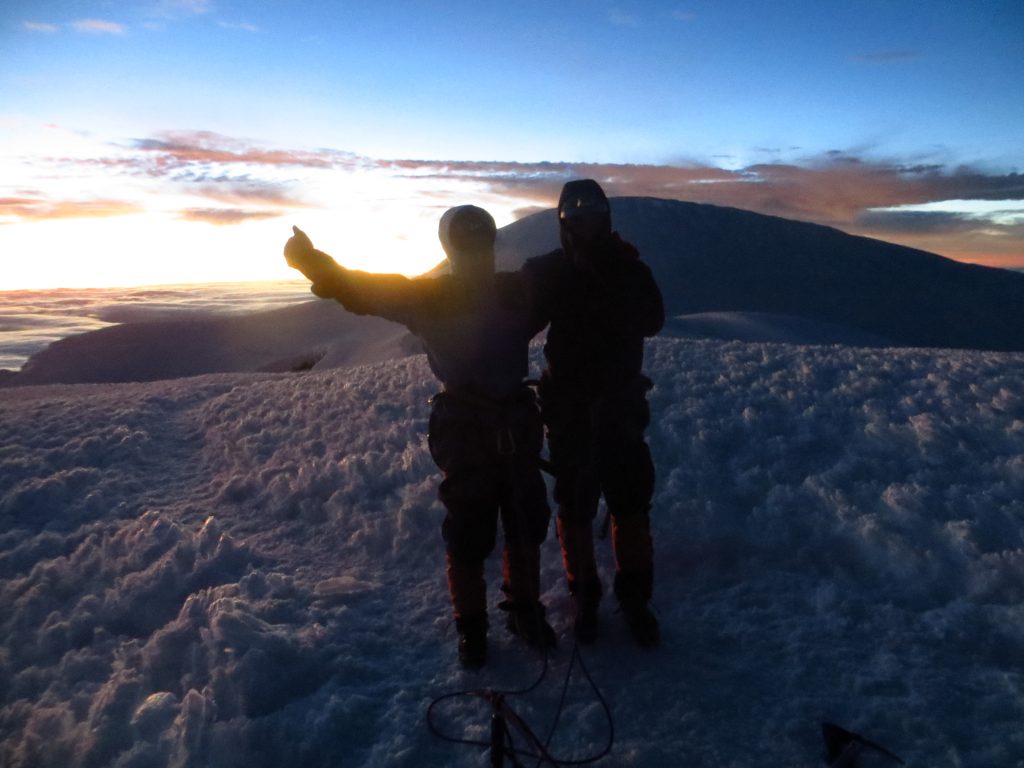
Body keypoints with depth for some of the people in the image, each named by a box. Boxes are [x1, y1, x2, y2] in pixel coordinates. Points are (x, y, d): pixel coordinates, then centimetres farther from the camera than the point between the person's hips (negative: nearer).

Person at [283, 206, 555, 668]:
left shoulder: (517, 291, 3)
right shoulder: (428, 296, -4)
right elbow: (363, 289, -8)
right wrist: (314, 262, -20)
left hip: (518, 426, 3)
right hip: (464, 431, -3)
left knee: (527, 523, 13)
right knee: (468, 533, 4)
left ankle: (525, 609, 36)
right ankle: (470, 626, 27)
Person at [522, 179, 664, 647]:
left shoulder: (628, 267, 0)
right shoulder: (545, 271, -1)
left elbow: (652, 321, -8)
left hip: (620, 407, 1)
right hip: (568, 410, 0)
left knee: (631, 504, 5)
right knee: (574, 507, 9)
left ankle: (635, 598, 22)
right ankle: (583, 596, 26)